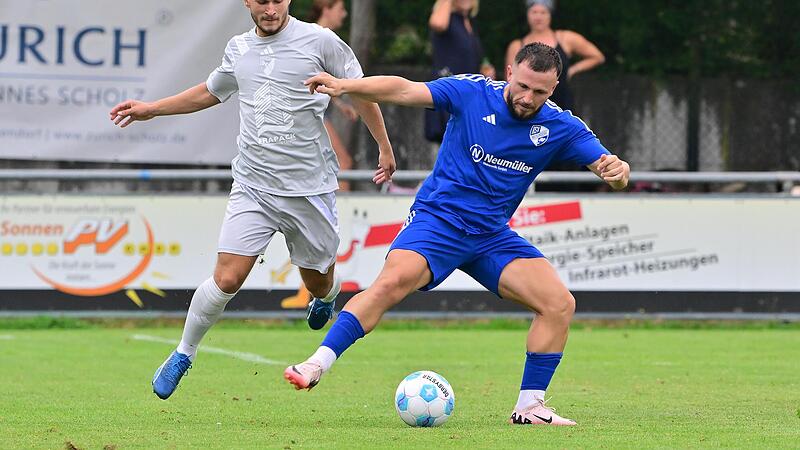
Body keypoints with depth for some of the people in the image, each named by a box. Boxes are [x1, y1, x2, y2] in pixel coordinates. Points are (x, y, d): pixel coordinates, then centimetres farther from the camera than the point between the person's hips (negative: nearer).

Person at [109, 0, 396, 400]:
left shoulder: (319, 41, -6)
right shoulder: (238, 49, 7)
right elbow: (210, 92, 26)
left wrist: (384, 147, 10)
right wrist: (149, 109, 26)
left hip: (310, 189, -1)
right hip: (253, 187, 2)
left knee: (318, 283, 12)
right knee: (227, 279, -12)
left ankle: (326, 297, 50)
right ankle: (183, 354, 7)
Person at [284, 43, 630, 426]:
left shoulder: (561, 127, -2)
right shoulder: (473, 93, -10)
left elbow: (604, 163, -4)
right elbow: (406, 91, -15)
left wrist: (616, 171, -30)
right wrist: (344, 86, -29)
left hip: (492, 235, 4)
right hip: (437, 219, -4)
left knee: (560, 303, -10)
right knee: (393, 281, -30)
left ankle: (529, 406, 1)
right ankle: (317, 364, -29)